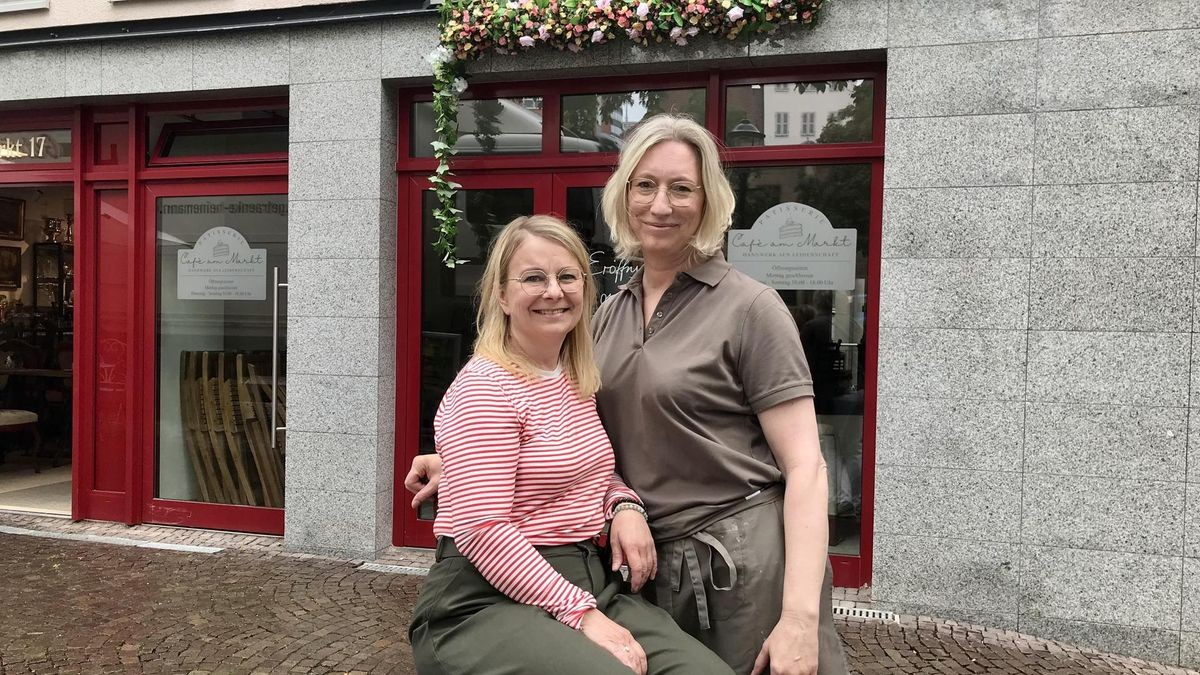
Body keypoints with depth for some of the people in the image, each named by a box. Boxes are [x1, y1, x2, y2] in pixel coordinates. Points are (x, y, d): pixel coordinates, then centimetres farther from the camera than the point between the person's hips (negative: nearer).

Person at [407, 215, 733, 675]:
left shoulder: (580, 381, 10)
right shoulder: (485, 388, -13)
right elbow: (482, 530, -19)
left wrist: (625, 505, 2)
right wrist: (581, 615, -21)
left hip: (588, 581, 7)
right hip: (486, 603, -7)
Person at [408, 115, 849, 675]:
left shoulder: (749, 308, -10)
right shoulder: (610, 315, 8)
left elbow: (805, 468, -13)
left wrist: (801, 618, -20)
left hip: (751, 565, -5)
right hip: (651, 564, 5)